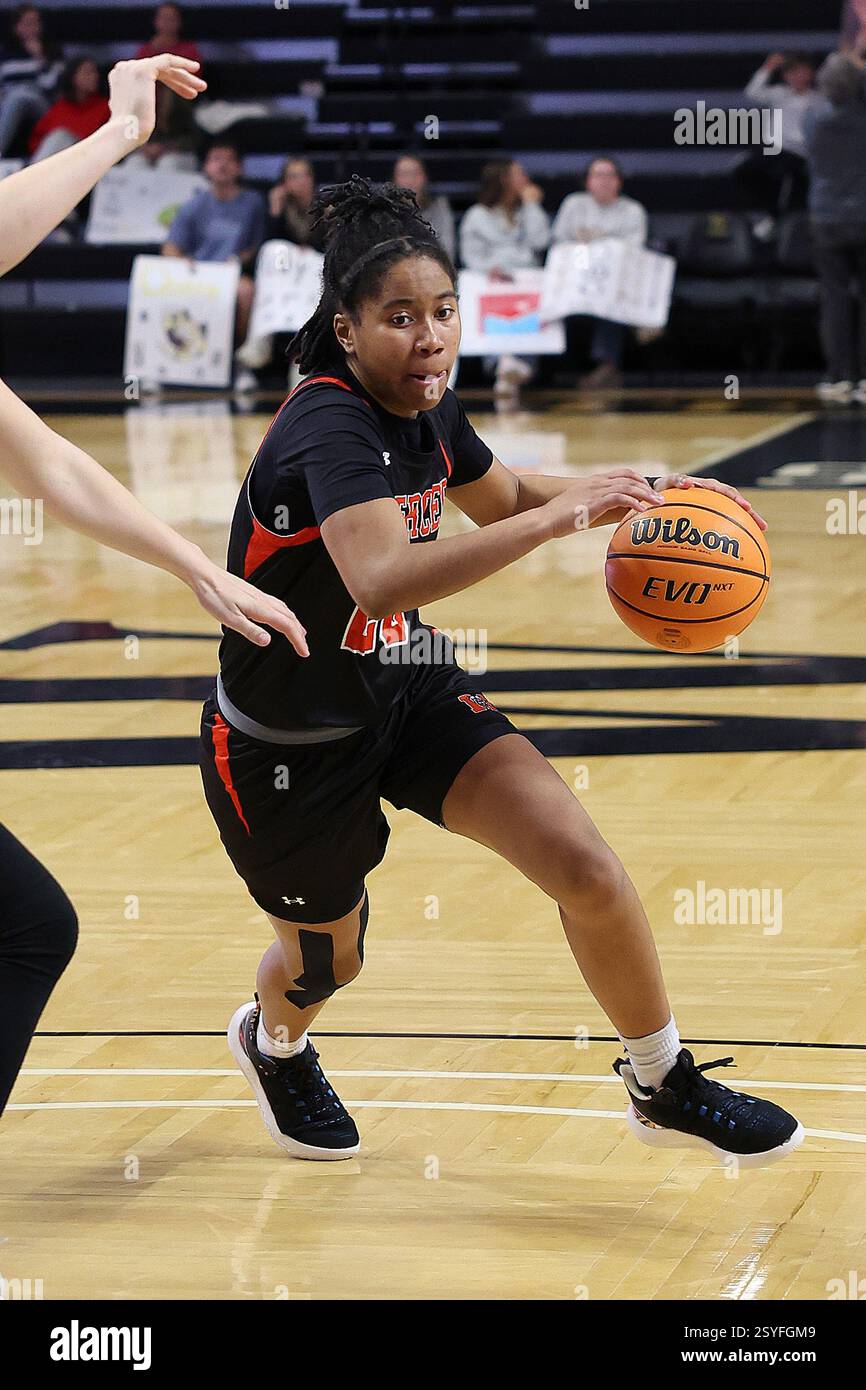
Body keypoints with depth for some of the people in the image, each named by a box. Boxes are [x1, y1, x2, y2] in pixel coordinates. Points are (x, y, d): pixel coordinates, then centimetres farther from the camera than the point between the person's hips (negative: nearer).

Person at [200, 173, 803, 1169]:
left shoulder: (427, 411, -5)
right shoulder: (329, 429, -30)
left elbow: (500, 499, 18)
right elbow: (380, 580, -49)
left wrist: (639, 497, 3)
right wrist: (557, 517, -52)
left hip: (407, 693, 6)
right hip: (289, 742, -6)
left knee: (585, 869, -11)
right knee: (327, 959, 18)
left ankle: (664, 1087, 9)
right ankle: (273, 1043, 56)